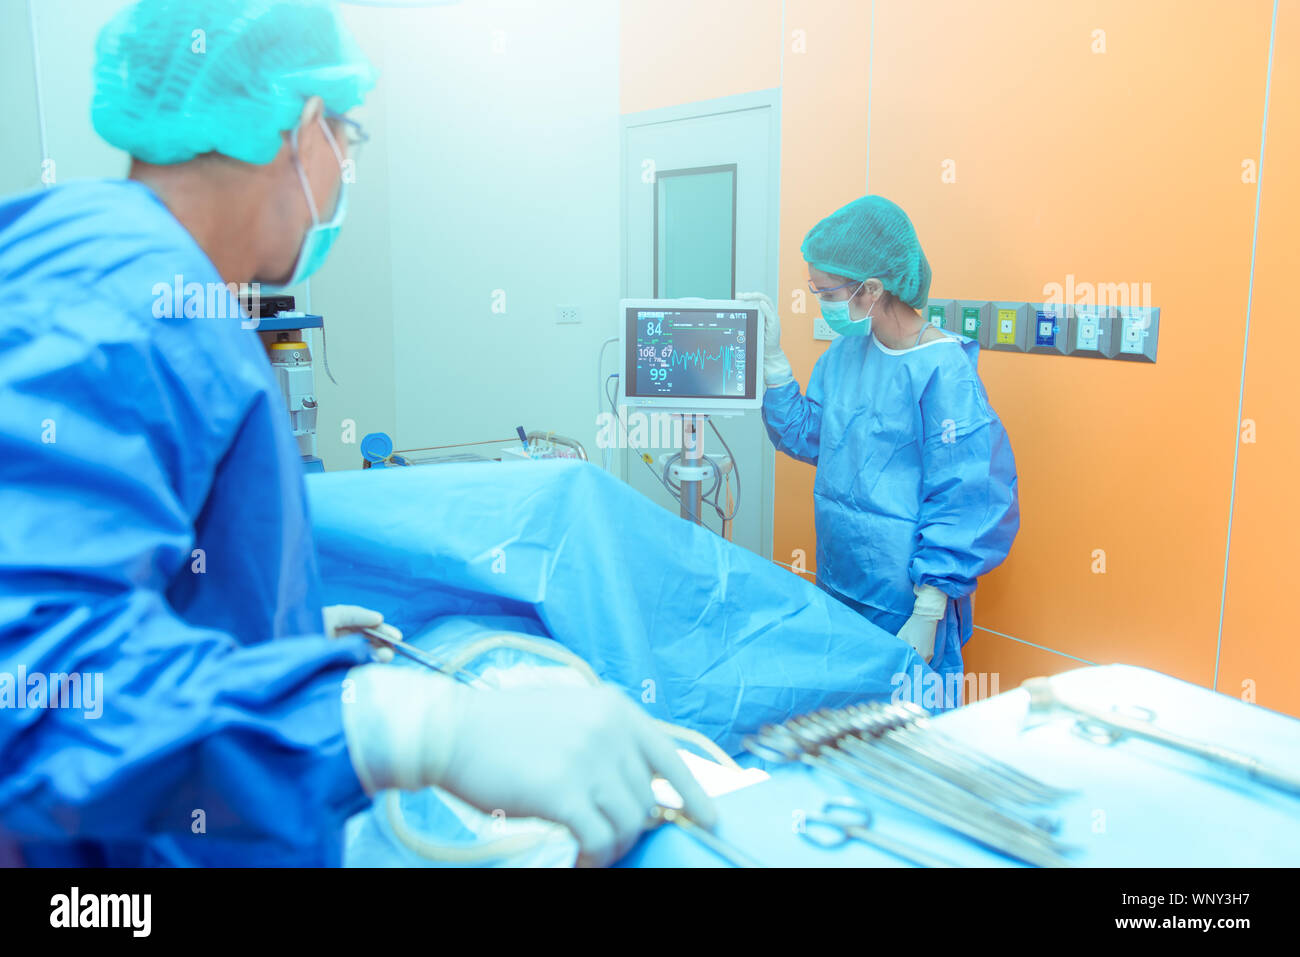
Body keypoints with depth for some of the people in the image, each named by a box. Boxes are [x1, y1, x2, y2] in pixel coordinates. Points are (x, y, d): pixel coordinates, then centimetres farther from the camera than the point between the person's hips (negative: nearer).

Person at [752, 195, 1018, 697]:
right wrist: (772, 357, 2)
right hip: (839, 582, 7)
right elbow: (807, 437, 11)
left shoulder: (943, 372, -19)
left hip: (903, 605, -7)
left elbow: (966, 506, -18)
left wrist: (928, 616, -19)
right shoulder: (846, 351, 4)